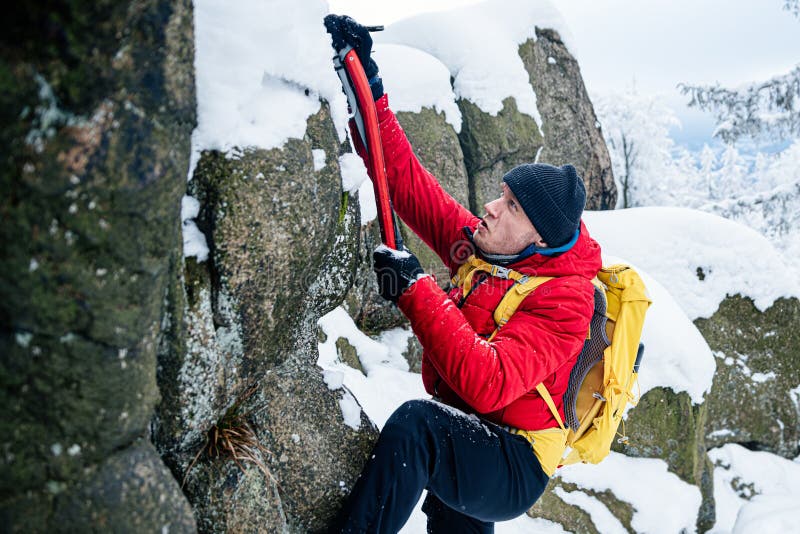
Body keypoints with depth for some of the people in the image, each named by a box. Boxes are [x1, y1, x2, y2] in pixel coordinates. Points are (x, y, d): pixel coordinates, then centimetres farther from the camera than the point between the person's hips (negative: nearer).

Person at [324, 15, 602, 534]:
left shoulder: (563, 298, -21)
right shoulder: (484, 248, -1)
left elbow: (487, 385, -35)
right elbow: (409, 182, -3)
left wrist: (415, 288, -33)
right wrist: (368, 89, -8)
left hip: (513, 470, -8)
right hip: (464, 450, 8)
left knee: (415, 423, -33)